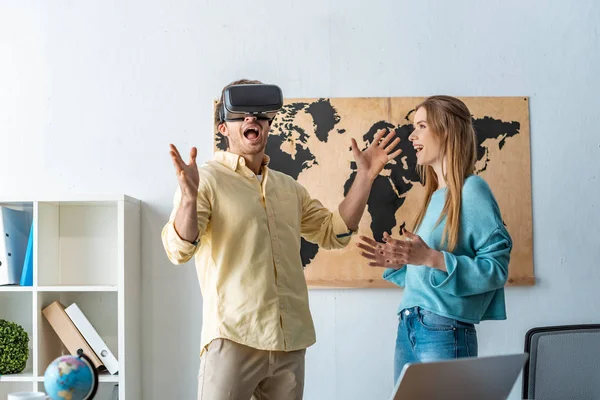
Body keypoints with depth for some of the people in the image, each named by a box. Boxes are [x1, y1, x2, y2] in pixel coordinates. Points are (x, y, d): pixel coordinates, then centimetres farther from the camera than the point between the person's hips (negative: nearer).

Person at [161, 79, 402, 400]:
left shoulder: (289, 187, 17)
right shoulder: (207, 180, -4)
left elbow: (334, 232, 18)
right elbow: (180, 250, -15)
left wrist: (364, 176, 10)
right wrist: (189, 197, -34)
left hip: (291, 340, 6)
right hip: (233, 338, -6)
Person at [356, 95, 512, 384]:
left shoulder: (472, 190, -9)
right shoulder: (434, 196, 15)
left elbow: (496, 268, -17)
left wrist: (431, 258, -24)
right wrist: (396, 264, 5)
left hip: (445, 333, -8)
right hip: (407, 330, 8)